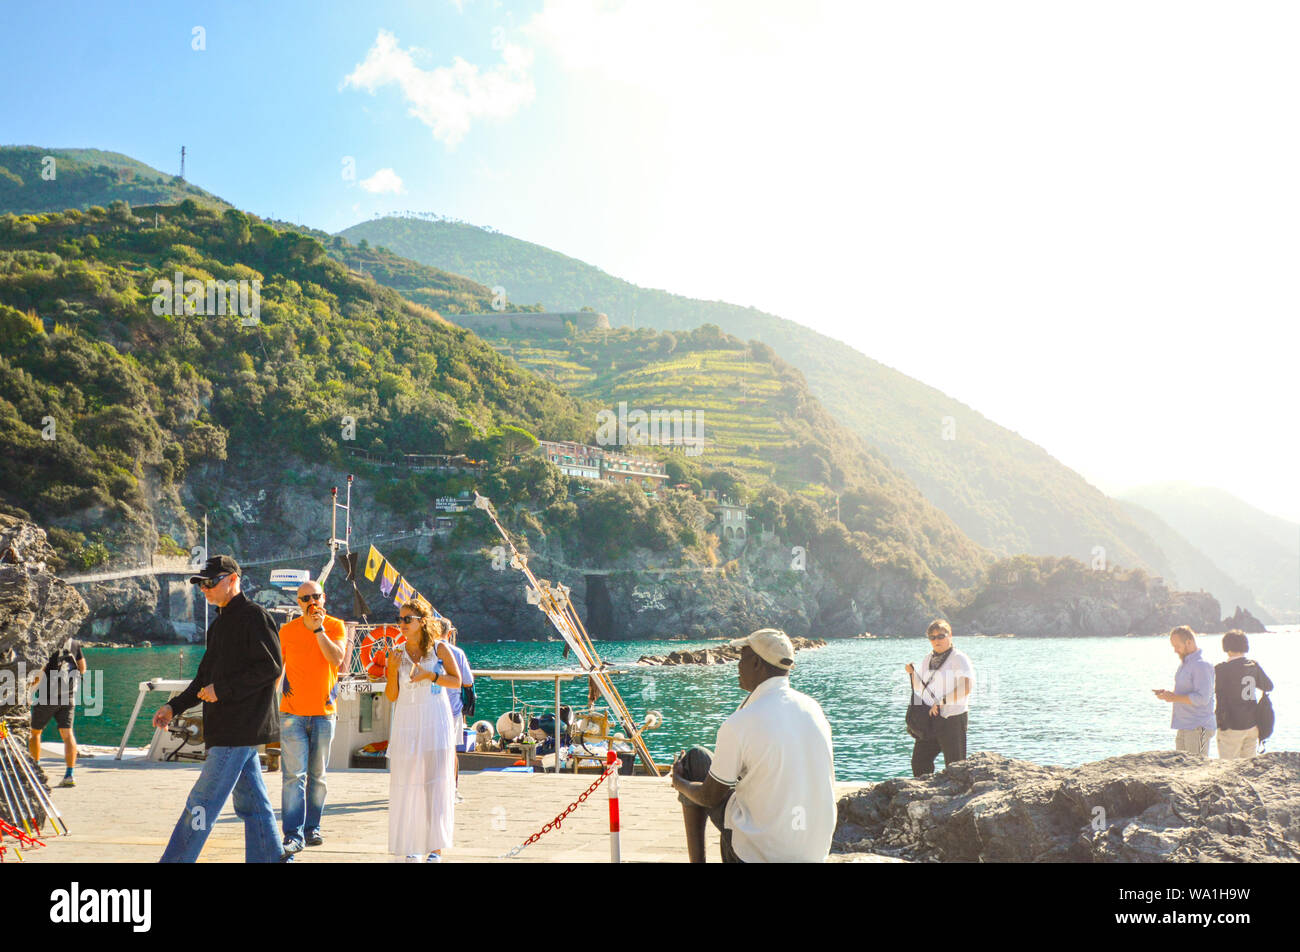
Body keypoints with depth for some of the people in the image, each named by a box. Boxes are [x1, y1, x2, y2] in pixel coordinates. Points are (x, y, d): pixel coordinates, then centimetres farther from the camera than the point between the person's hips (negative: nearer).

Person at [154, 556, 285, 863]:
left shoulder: (255, 616, -9)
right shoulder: (219, 624, 20)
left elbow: (270, 668, -17)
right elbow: (206, 678, 24)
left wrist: (222, 689, -16)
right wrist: (174, 706, 11)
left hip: (239, 728, -9)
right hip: (227, 730, 9)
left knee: (203, 801, -6)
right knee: (252, 804, 9)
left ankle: (175, 860, -2)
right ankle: (270, 856, 13)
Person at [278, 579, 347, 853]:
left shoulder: (335, 626, 1)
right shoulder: (287, 630, 4)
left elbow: (337, 659, -15)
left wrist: (318, 627, -17)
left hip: (324, 712, 1)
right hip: (292, 714, 0)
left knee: (317, 776, 9)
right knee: (294, 775, -7)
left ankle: (312, 827, 20)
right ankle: (293, 835, -7)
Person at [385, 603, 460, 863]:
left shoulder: (440, 649, 0)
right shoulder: (397, 653, 5)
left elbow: (457, 682, 1)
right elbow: (391, 696, 4)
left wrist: (430, 675, -13)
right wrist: (393, 670, -12)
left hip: (436, 723, -2)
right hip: (407, 724, 2)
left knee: (436, 782, -4)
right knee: (408, 784, 3)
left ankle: (436, 847, 0)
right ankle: (412, 845, 13)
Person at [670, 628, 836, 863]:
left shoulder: (738, 725, -19)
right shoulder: (814, 709, -1)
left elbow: (711, 797, -6)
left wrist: (680, 783, 16)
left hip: (757, 853, -5)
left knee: (696, 758, 12)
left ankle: (696, 859, 15)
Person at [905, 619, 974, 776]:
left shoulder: (959, 658, -6)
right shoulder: (928, 659, 16)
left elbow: (966, 687, -18)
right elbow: (920, 689, 21)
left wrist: (942, 702, -20)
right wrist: (912, 673, 3)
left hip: (952, 718, -7)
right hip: (929, 718, 7)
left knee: (954, 766, -3)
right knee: (919, 762, 7)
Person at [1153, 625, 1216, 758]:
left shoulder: (1202, 665, -14)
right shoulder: (1184, 664, 17)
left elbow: (1202, 698, -21)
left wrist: (1174, 698, -18)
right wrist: (1167, 693, 8)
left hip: (1198, 728, -9)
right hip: (1183, 727, 9)